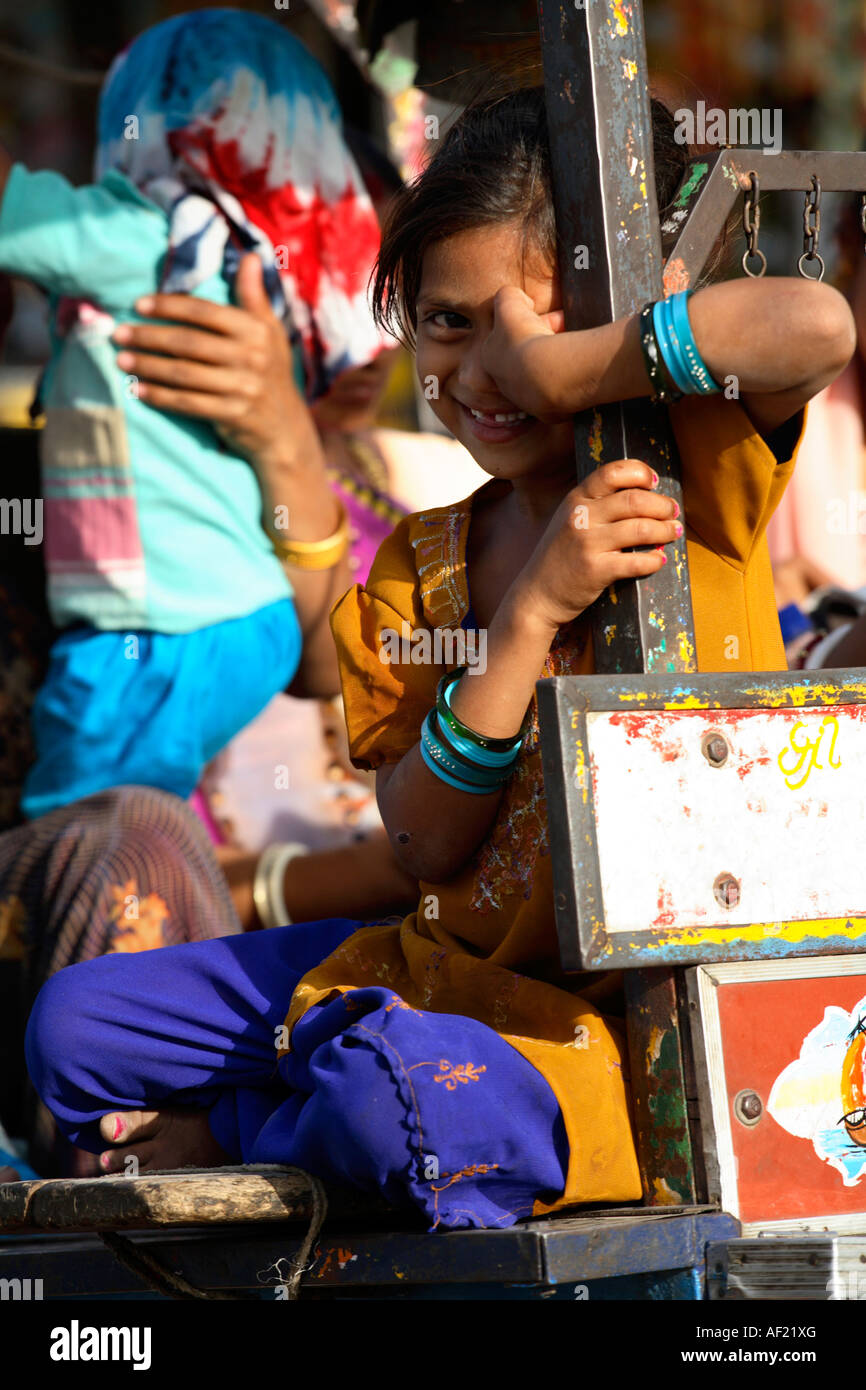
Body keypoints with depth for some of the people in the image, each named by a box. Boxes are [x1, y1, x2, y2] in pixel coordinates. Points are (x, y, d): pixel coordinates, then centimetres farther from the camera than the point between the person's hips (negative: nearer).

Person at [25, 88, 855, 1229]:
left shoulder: (699, 472, -8)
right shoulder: (417, 568, 7)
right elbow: (426, 847, -5)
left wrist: (554, 369, -22)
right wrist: (532, 611, -18)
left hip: (640, 1018, -5)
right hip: (453, 965, 6)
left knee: (402, 1097, -35)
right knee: (74, 1025, -1)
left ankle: (235, 1129, -3)